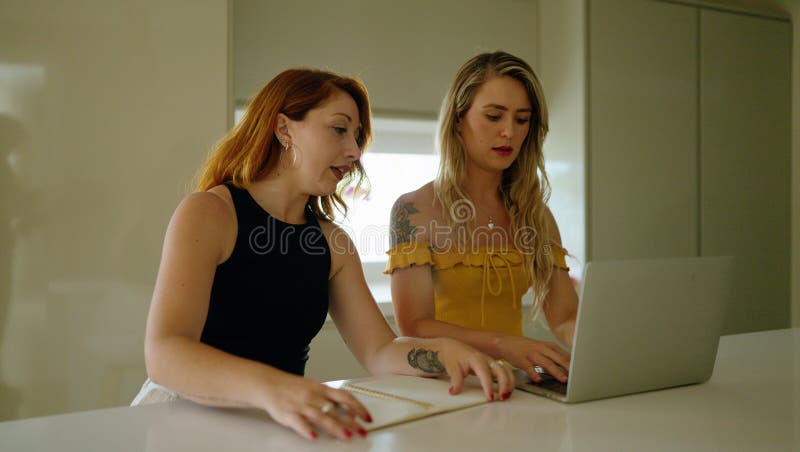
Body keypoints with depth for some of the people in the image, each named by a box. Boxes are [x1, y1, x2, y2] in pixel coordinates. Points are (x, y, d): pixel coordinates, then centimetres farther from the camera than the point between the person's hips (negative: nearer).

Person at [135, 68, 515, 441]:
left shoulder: (333, 243, 9)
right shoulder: (207, 214, -11)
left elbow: (379, 350, 4)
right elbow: (164, 355, -24)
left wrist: (442, 351, -18)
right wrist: (269, 387, -43)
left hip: (282, 421, 4)